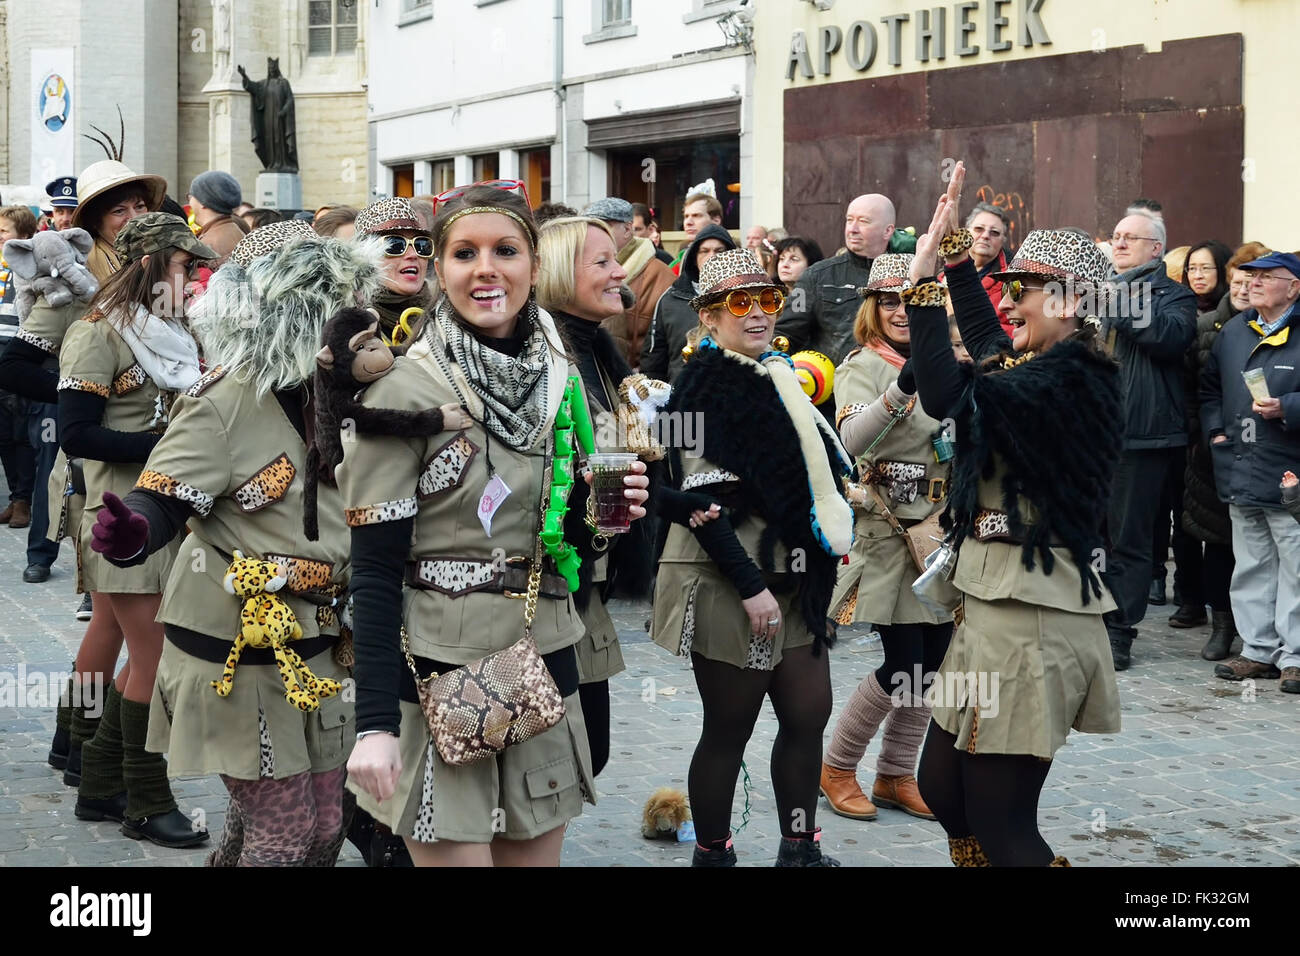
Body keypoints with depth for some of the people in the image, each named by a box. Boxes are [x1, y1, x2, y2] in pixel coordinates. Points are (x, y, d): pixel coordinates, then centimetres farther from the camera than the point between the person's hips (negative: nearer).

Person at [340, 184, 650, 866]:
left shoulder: (564, 381, 6)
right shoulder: (405, 391, -11)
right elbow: (374, 570, -12)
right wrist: (373, 724, -18)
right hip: (438, 676, -5)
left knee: (537, 855, 13)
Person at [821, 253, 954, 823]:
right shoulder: (863, 367, -9)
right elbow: (851, 440, -28)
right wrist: (897, 395, -43)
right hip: (888, 533, -6)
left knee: (932, 662, 7)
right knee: (903, 666, -9)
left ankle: (896, 777, 22)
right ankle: (836, 767, 11)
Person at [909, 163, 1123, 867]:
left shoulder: (1073, 375, -17)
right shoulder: (1037, 367, 11)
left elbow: (950, 397, -29)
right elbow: (984, 337, 32)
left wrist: (920, 282, -22)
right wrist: (954, 244, 31)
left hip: (1031, 618, -10)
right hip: (994, 604, 10)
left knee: (1000, 826, -2)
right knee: (941, 789, 18)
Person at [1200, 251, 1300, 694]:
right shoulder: (1232, 333, 13)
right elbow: (1210, 388, 22)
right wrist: (1216, 431, 10)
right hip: (1241, 472, 7)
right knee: (1251, 567, 12)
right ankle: (1258, 649, 20)